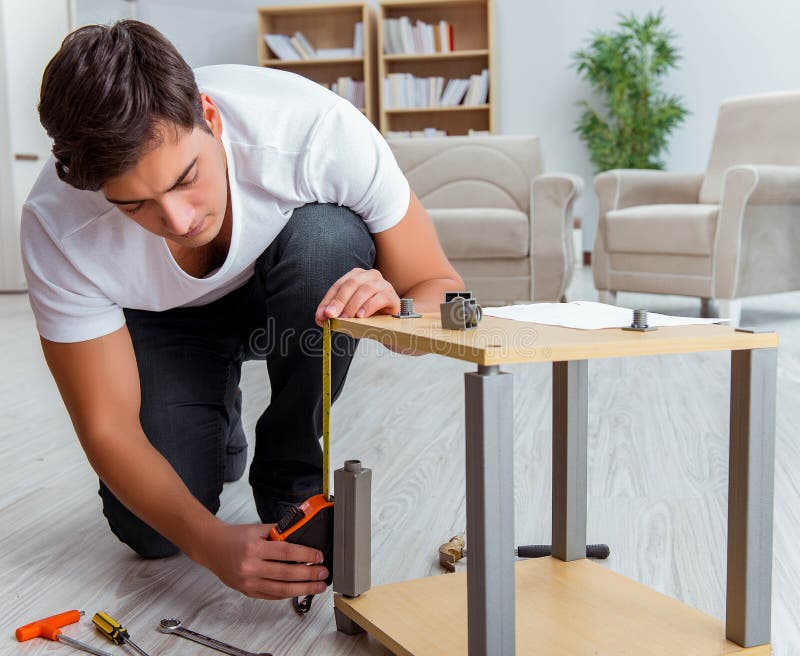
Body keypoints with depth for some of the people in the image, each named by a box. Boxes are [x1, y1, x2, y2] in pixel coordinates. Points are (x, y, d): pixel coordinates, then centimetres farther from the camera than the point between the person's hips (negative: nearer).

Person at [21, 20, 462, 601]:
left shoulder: (317, 128, -36)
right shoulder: (56, 226, -32)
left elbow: (441, 289, -24)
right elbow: (106, 426, -23)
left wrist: (394, 311, -48)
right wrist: (212, 543, -36)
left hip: (292, 295, 1)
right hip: (164, 321, 0)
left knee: (325, 235, -35)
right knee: (150, 532, -17)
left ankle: (291, 476, -12)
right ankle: (217, 429, 19)